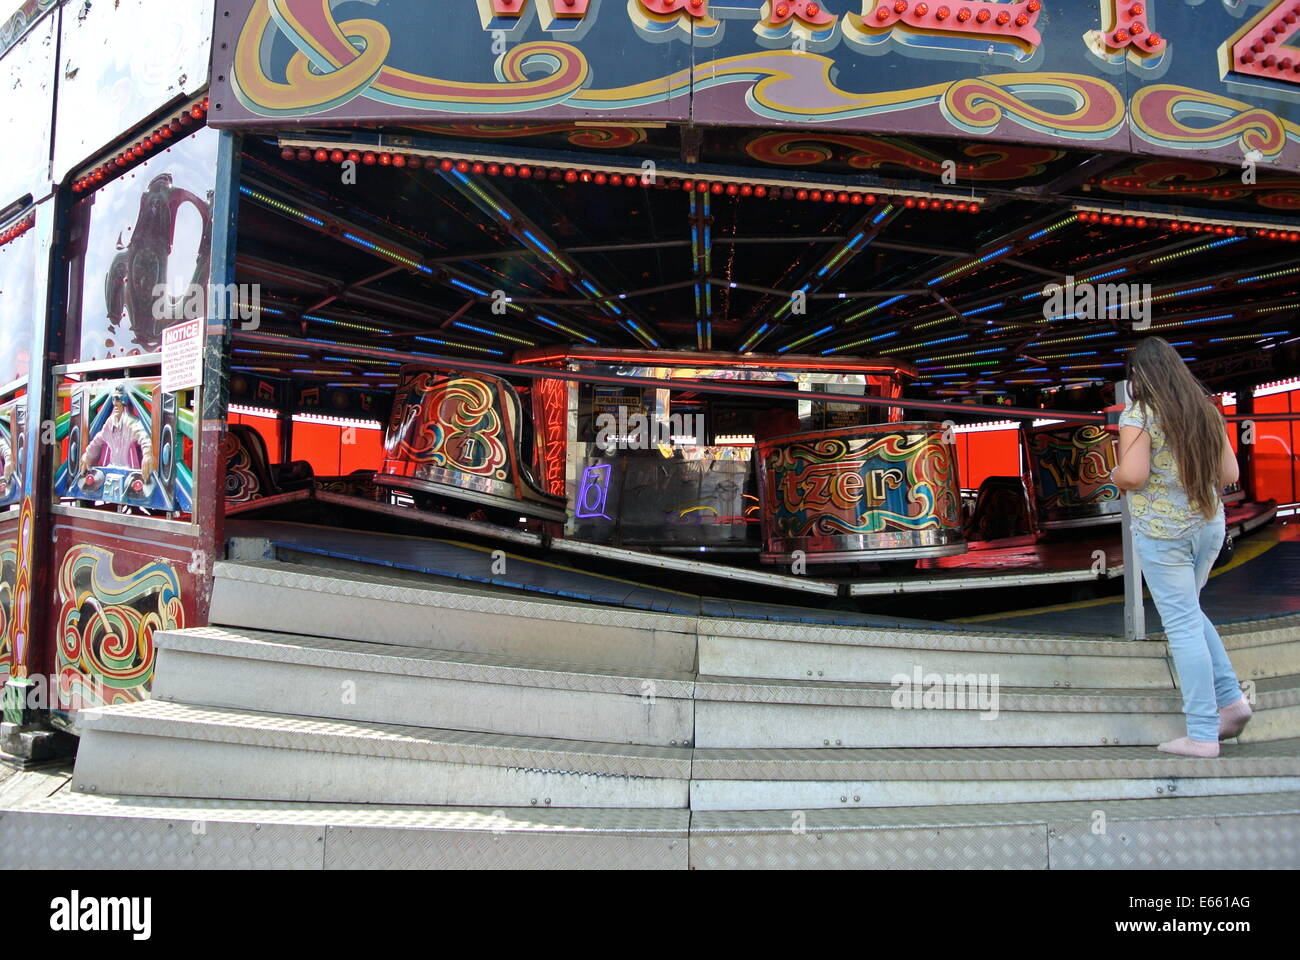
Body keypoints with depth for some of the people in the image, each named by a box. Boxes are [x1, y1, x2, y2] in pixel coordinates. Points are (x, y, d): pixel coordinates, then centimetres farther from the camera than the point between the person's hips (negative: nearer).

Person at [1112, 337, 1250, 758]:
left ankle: (1203, 735, 4)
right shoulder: (1207, 412, 8)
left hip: (1162, 531, -7)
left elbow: (1132, 475, -21)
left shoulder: (1138, 415, -11)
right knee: (1188, 612, 25)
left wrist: (1114, 476, 0)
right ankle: (1230, 698, 17)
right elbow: (1229, 474, 9)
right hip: (1209, 525, 7)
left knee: (1182, 625, -2)